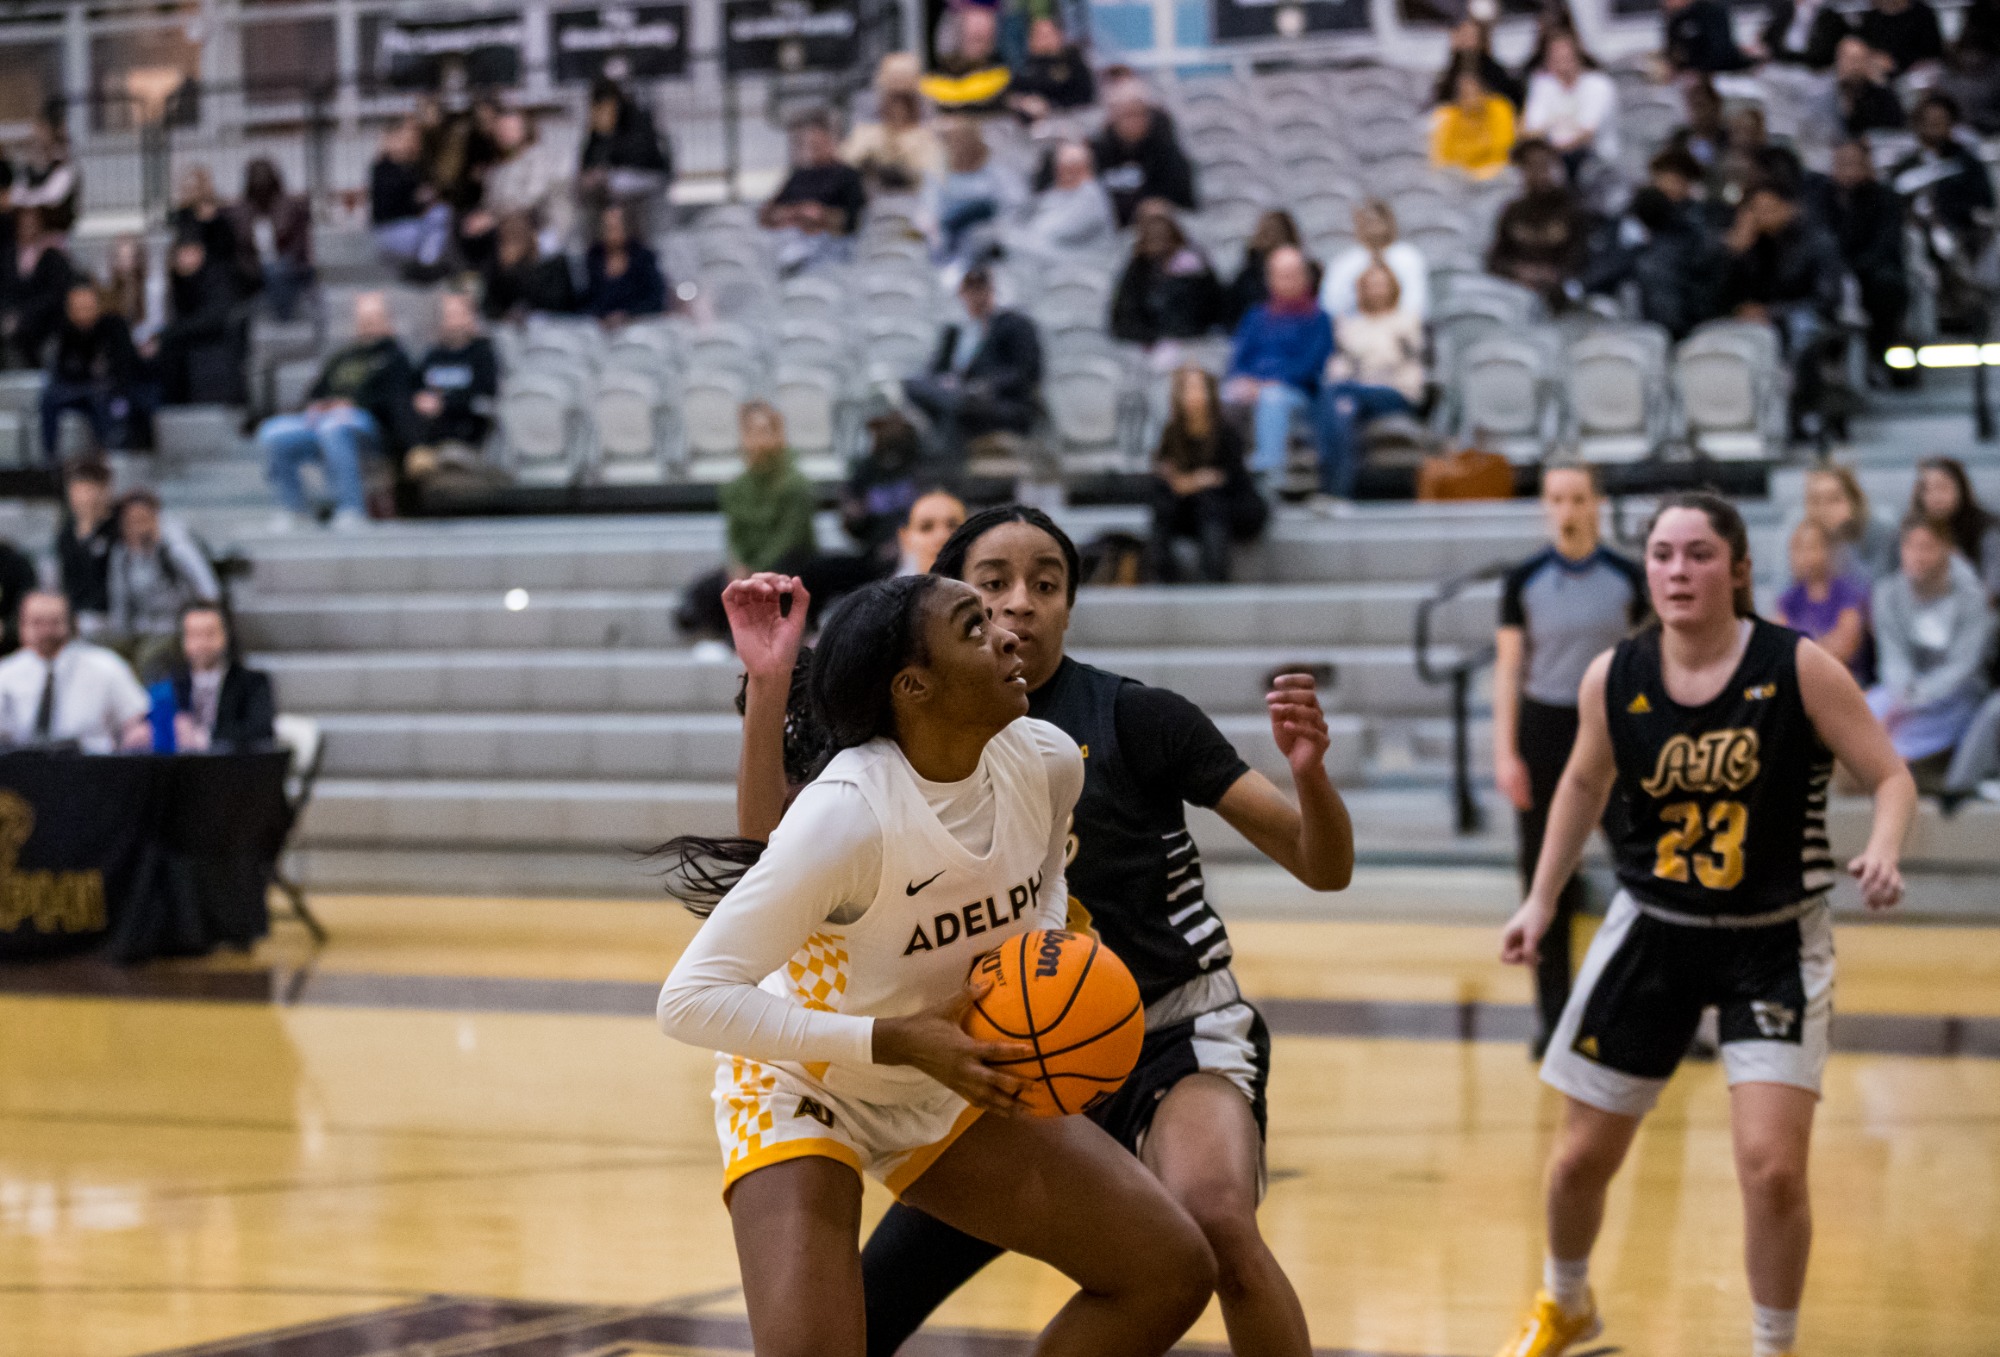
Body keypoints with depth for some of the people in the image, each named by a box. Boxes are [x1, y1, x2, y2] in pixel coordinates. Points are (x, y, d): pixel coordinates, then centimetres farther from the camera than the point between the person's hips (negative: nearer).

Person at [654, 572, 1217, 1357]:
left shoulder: (1048, 764, -12)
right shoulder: (849, 814, -32)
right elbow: (691, 999, -32)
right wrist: (898, 1041, -34)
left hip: (953, 1092, 7)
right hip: (805, 1090, -7)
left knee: (1172, 1273, 0)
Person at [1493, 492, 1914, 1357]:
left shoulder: (1798, 669, -15)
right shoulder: (1612, 680, -7)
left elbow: (1890, 776, -10)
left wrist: (1882, 850, -29)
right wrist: (1542, 899, 13)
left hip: (1774, 941, -3)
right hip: (1652, 932, 3)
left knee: (1772, 1165, -16)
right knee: (1582, 1156, 12)